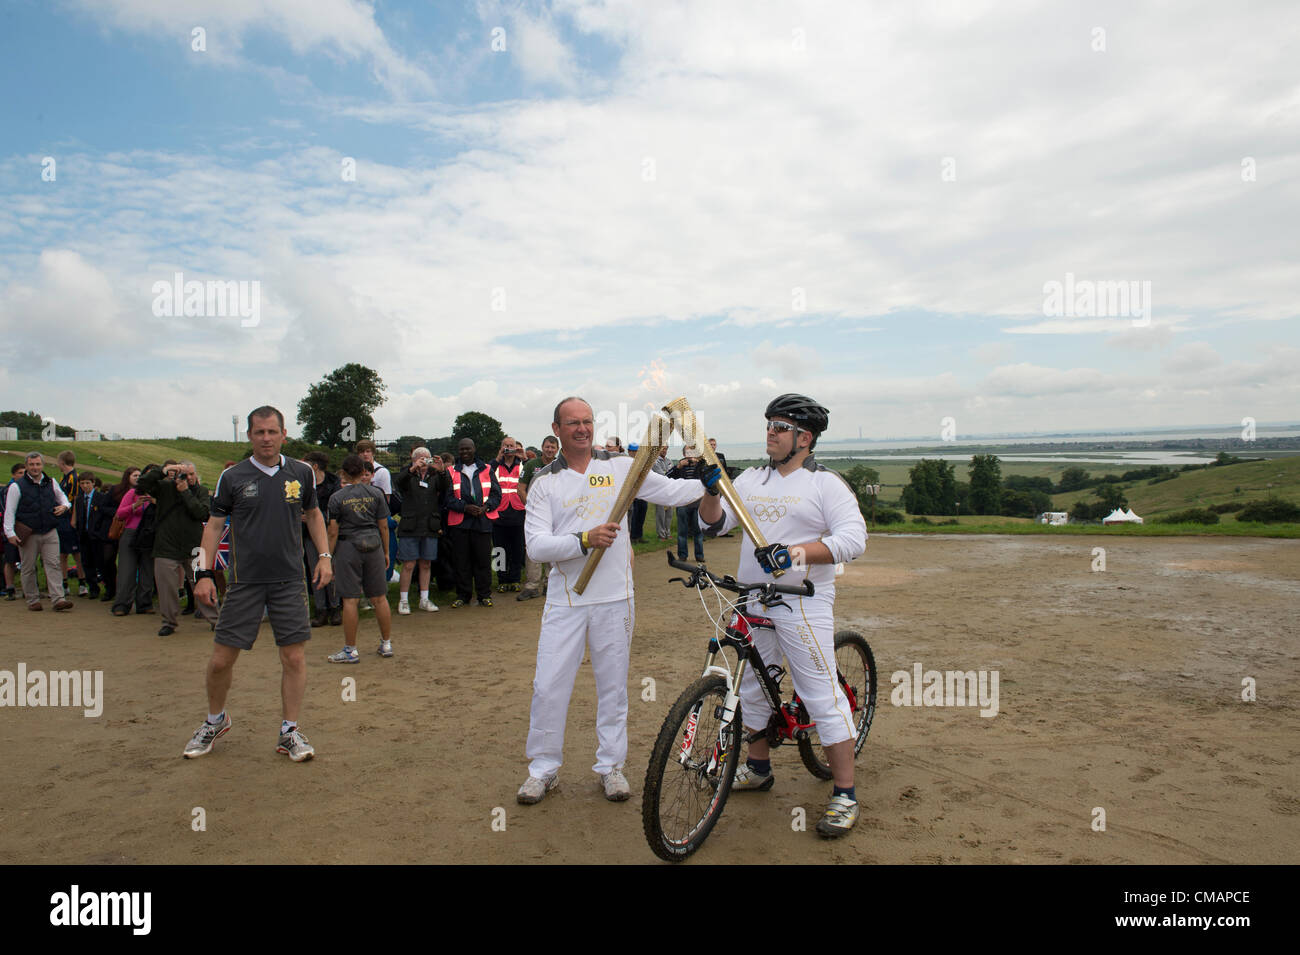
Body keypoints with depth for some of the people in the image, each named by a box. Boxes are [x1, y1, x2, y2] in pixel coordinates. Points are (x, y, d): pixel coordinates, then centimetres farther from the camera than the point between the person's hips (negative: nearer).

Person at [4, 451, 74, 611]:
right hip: (28, 534, -2)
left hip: (50, 533, 2)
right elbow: (9, 511, -4)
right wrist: (10, 533, -11)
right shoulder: (17, 486, -3)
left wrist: (64, 506, 4)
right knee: (28, 568, 5)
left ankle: (58, 599, -9)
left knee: (53, 564, -6)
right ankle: (32, 600, 16)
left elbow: (61, 495, 27)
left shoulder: (51, 483, 9)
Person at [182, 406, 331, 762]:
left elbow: (313, 514, 17)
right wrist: (205, 573, -4)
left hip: (290, 579, 1)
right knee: (222, 659, 4)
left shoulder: (301, 473, 4)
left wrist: (324, 555, 7)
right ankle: (215, 721, 31)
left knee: (294, 657, 0)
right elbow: (214, 525, 4)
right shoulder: (232, 477, -1)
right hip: (244, 581, -1)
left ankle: (289, 732, 15)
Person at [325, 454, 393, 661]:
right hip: (373, 545, 3)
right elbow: (384, 526, 5)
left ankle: (350, 650, 6)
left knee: (350, 600, 1)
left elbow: (333, 532, -4)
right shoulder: (375, 493, 4)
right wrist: (386, 551, 15)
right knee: (379, 598, 10)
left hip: (348, 547, -3)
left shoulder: (337, 498, -2)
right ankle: (386, 644, 19)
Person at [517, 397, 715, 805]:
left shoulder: (620, 466, 3)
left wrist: (708, 481, -10)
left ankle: (611, 765, 28)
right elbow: (536, 545, -9)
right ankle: (543, 767, 23)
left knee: (613, 686, 11)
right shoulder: (544, 482, 0)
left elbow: (670, 491, 4)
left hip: (614, 598, 1)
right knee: (549, 686, 4)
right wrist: (585, 540, -23)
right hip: (565, 600, 0)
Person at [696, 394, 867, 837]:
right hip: (753, 602, 7)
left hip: (802, 602, -6)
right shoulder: (751, 479, 11)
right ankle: (758, 768, 36)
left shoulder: (826, 484, -5)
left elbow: (853, 538, -16)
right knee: (752, 687, 17)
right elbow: (715, 521, 8)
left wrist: (798, 553, -27)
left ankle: (845, 796, 6)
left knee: (821, 694, -5)